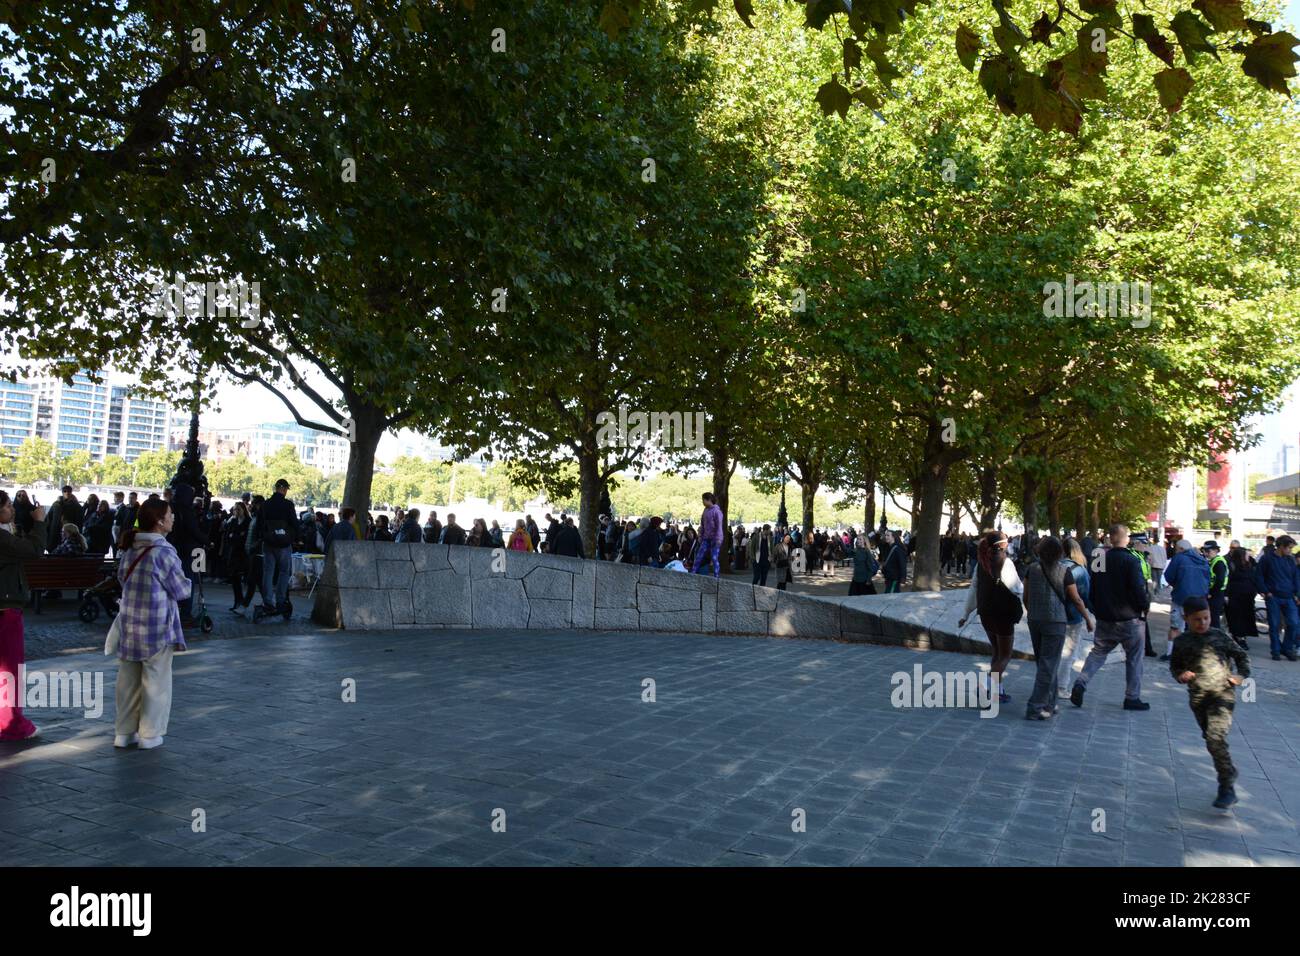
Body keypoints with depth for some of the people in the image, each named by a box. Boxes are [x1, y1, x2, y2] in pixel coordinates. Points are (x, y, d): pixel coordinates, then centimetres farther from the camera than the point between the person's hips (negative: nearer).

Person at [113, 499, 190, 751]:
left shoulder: (130, 548, 4)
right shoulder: (163, 552, -17)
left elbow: (122, 577, 17)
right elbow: (181, 590, -10)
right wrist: (186, 581, 9)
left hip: (129, 623, 7)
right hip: (157, 626, -7)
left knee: (129, 679, 14)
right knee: (155, 680, 4)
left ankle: (124, 732, 23)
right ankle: (150, 734, 9)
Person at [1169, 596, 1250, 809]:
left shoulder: (1220, 636, -1)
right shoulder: (1181, 642, 4)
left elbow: (1241, 655, 11)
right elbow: (1174, 665, 15)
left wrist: (1242, 675, -4)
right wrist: (1180, 674, -6)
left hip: (1222, 694, -4)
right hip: (1197, 697, 4)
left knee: (1216, 738, -18)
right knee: (1210, 738, 17)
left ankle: (1227, 788, -12)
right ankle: (1228, 774, 42)